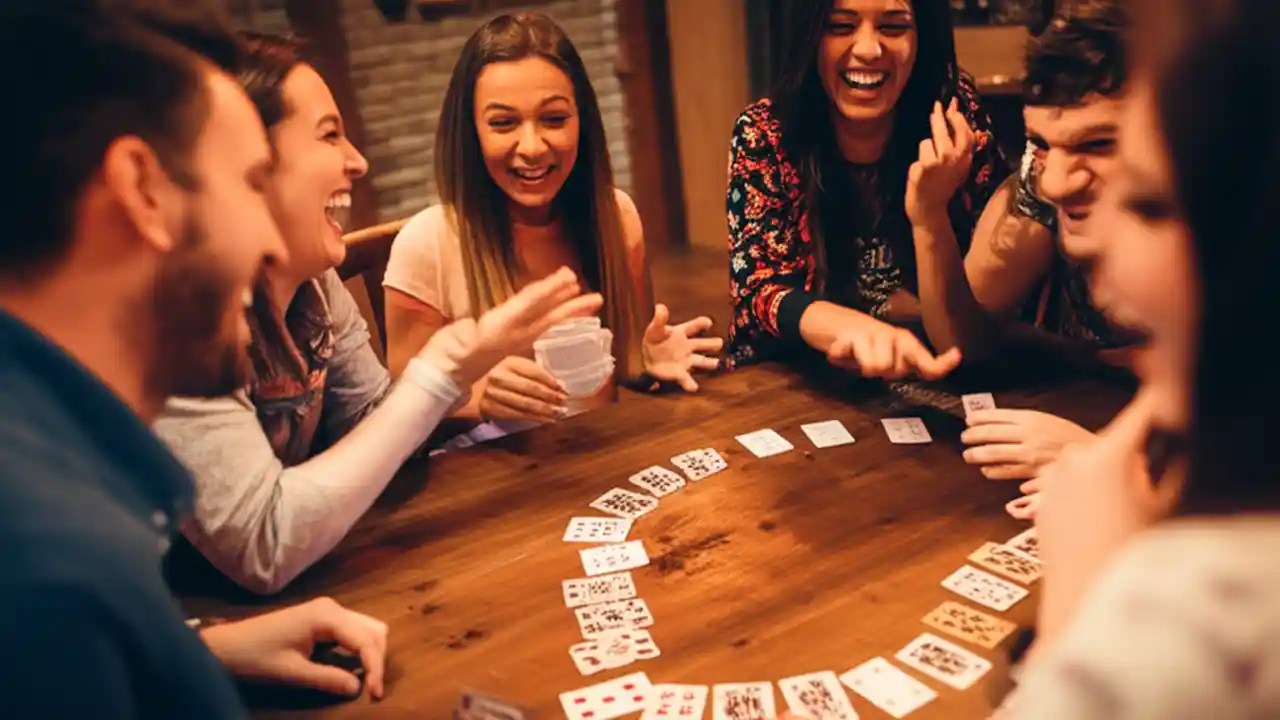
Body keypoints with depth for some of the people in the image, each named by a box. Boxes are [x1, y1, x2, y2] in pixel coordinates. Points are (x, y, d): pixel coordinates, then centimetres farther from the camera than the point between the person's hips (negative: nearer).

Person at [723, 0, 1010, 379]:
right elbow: (758, 290, -17)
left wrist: (929, 214, -28)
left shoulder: (958, 118, -10)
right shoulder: (763, 134, -10)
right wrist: (851, 328, -36)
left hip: (917, 382, 1)